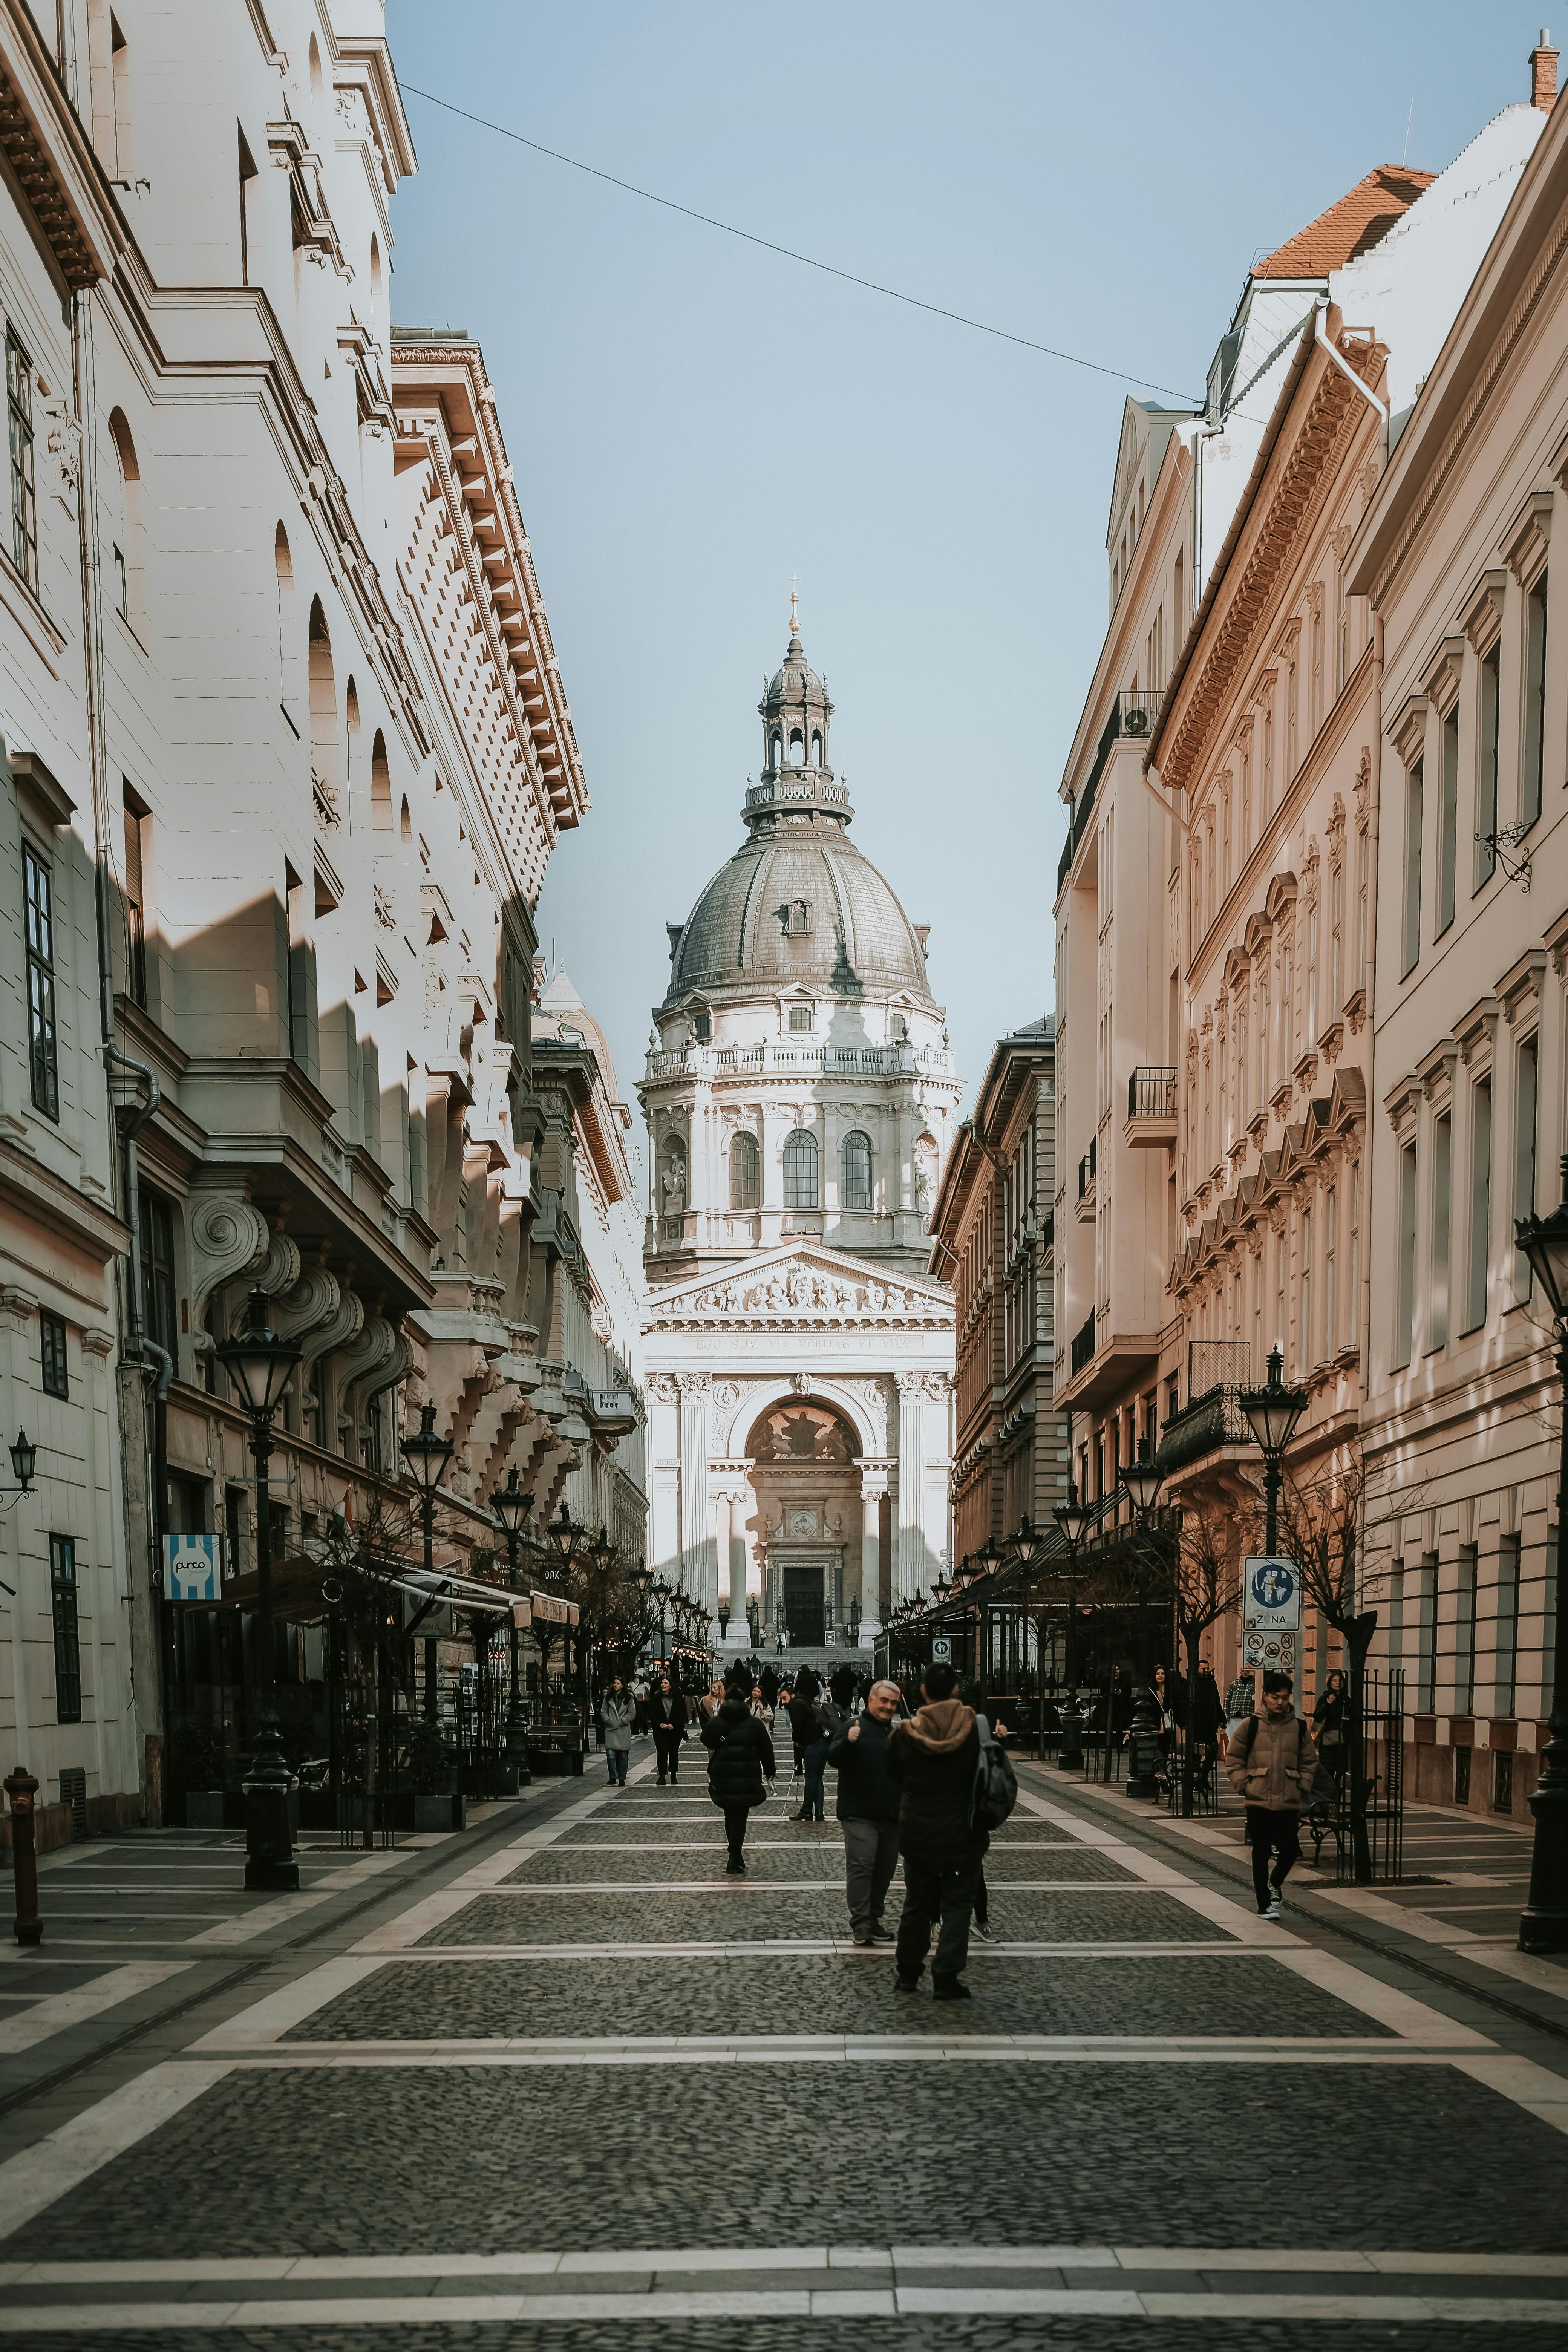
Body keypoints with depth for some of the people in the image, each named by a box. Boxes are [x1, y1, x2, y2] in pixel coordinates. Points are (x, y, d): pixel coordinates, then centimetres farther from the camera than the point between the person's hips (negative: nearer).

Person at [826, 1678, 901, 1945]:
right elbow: (834, 1758, -19)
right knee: (861, 1866, -14)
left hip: (891, 1817, 7)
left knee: (884, 1871, 9)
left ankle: (874, 1920, 19)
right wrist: (848, 1741, -38)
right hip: (859, 1815, -7)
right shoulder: (854, 1728, -5)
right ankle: (860, 1924, -16)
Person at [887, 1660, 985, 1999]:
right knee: (957, 1905, 5)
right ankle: (947, 1977, 0)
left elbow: (894, 1776, 7)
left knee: (917, 1903, 15)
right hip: (963, 1834, -2)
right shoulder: (975, 1730, -12)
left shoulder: (904, 1735, -9)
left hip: (918, 1834, 2)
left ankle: (908, 1972, 24)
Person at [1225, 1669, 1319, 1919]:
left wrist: (1302, 1787, 3)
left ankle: (1275, 1884, 33)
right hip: (1259, 1801, -2)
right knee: (1261, 1854, 2)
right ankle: (1265, 1904, 13)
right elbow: (1234, 1759, 5)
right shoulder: (1250, 1725, 0)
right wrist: (1243, 1786, -4)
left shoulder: (1299, 1728, 7)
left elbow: (1309, 1761, 15)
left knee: (1290, 1851, 3)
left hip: (1289, 1803, 2)